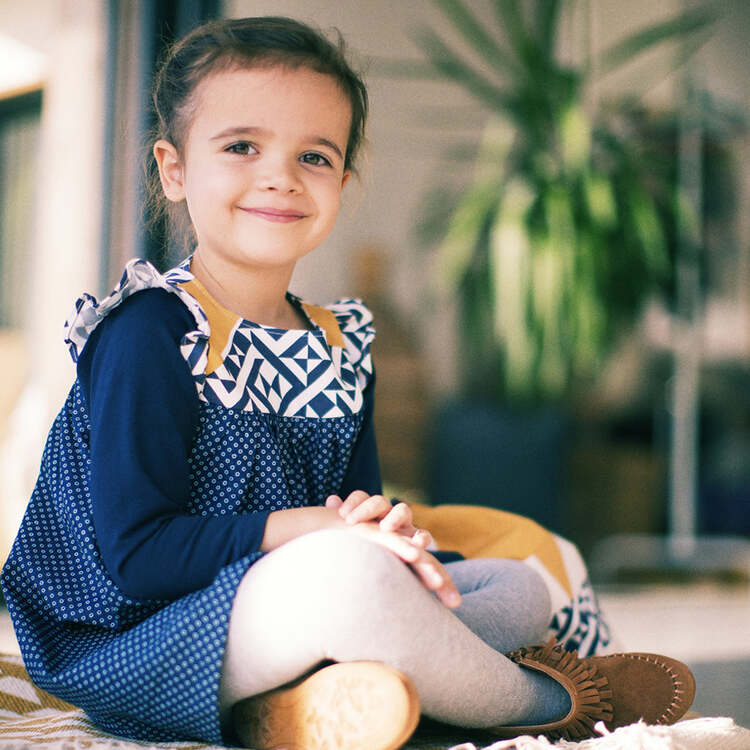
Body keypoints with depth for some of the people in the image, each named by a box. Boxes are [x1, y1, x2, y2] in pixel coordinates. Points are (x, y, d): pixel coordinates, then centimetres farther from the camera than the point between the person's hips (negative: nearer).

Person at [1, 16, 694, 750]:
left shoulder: (339, 347, 12)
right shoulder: (149, 333, -12)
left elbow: (362, 528, 11)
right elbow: (136, 553, -18)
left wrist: (397, 543, -14)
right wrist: (304, 529, -24)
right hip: (128, 647, -9)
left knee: (520, 587, 7)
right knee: (352, 573, -36)